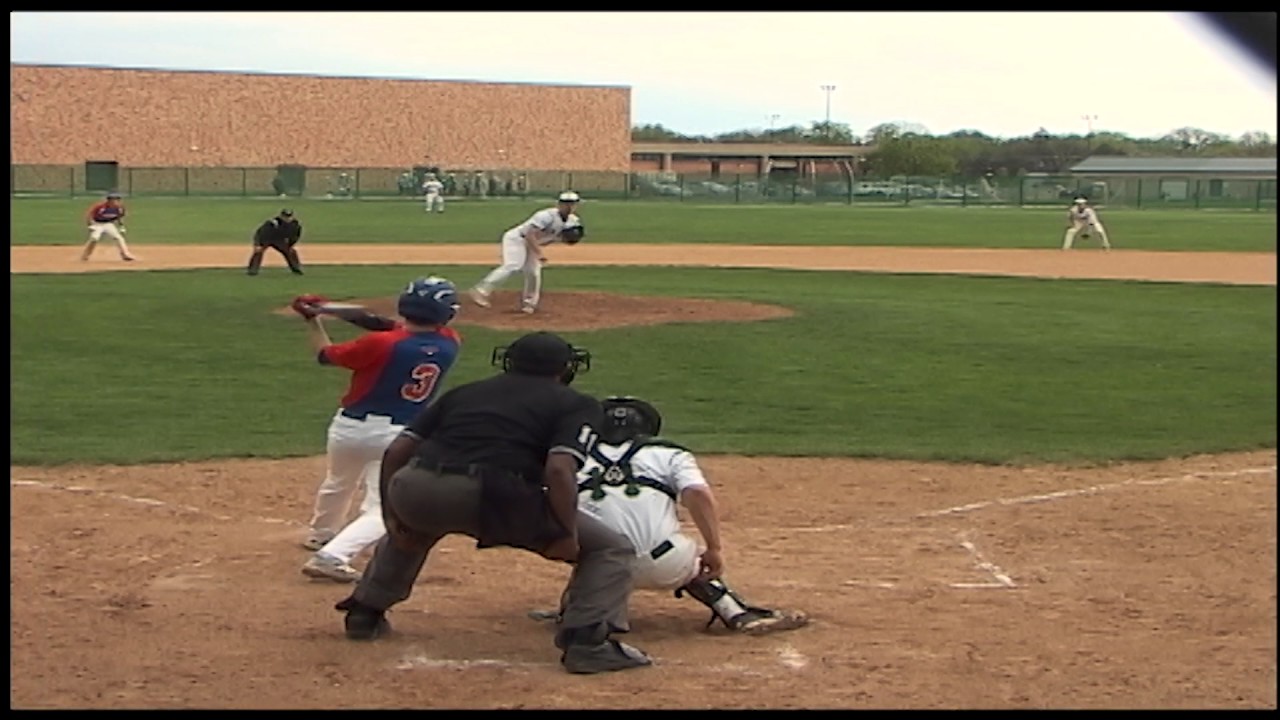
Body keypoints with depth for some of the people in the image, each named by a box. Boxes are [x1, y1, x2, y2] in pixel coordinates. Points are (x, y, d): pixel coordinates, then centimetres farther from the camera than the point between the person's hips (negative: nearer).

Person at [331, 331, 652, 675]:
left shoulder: (464, 392, 28)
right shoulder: (576, 404, 15)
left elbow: (396, 451, 20)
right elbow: (558, 469, -5)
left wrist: (391, 516, 26)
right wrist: (567, 534, -1)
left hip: (413, 490, 5)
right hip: (494, 498, -5)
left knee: (409, 525, 42)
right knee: (611, 549, 11)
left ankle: (365, 611, 40)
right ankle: (586, 641, -6)